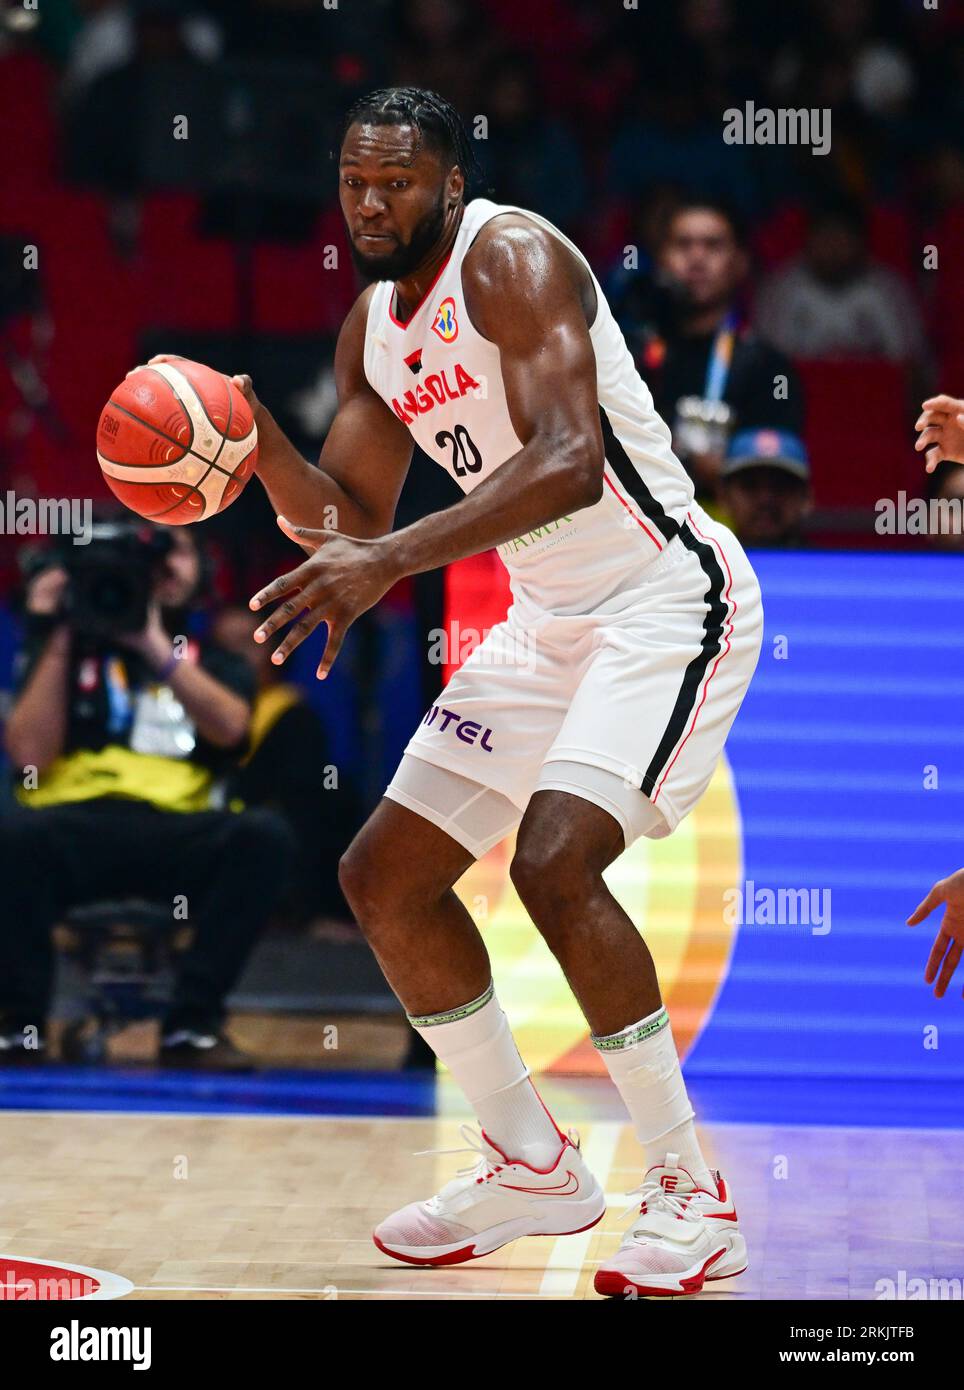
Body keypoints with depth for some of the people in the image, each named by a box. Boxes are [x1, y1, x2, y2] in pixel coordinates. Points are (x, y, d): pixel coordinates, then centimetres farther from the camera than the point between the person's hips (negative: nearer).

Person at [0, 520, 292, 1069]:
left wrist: (155, 646, -8)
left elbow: (229, 727, -2)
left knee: (264, 835, -31)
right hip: (75, 827, -1)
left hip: (175, 834, 2)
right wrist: (56, 638, 3)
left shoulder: (215, 663, 22)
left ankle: (193, 1022, -25)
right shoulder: (72, 648, 18)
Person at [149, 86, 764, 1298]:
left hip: (667, 597, -9)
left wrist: (391, 561, -40)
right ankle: (531, 1169, 22)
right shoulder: (371, 332, 8)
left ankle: (692, 1197, -15)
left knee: (554, 861, -27)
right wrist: (258, 443, -9)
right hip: (546, 620, 9)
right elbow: (344, 523, 10)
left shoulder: (510, 258, -18)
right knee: (384, 875, 8)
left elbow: (569, 461, -32)